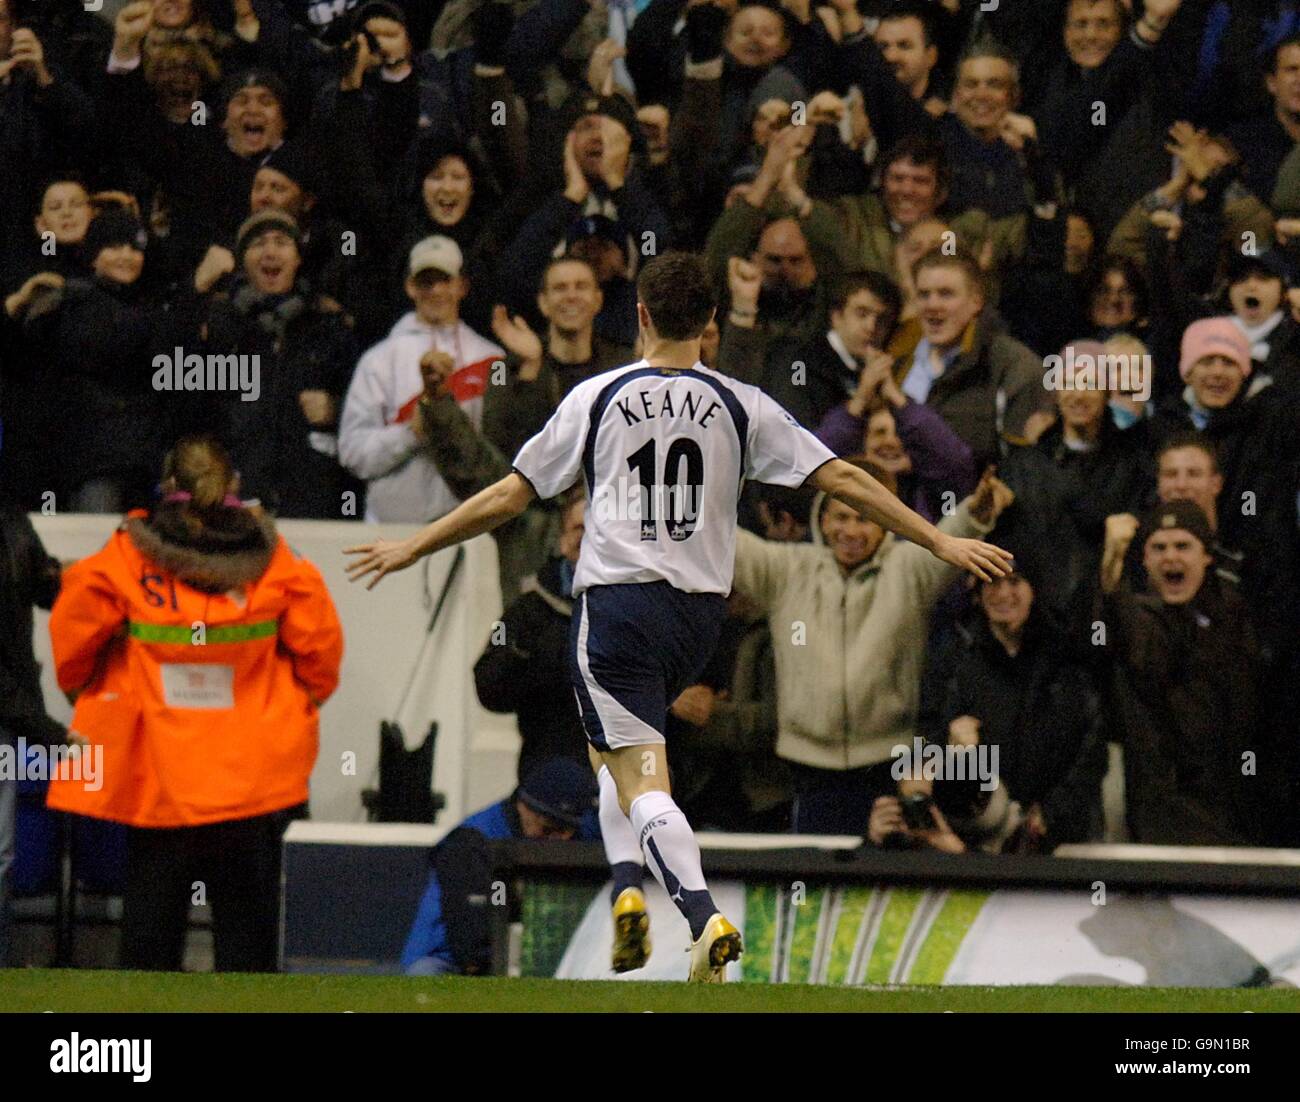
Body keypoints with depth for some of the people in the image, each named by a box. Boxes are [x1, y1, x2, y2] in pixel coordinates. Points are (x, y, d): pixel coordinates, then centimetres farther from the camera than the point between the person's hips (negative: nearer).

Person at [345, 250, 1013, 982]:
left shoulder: (597, 398, -1)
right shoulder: (741, 406, 3)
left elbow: (509, 497, 2)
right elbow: (844, 480, 1)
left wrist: (412, 549, 14)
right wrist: (942, 543, 7)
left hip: (616, 601, -4)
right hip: (700, 612, 4)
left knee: (641, 781, -8)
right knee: (614, 744, 26)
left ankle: (705, 916, -28)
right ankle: (629, 886, 11)